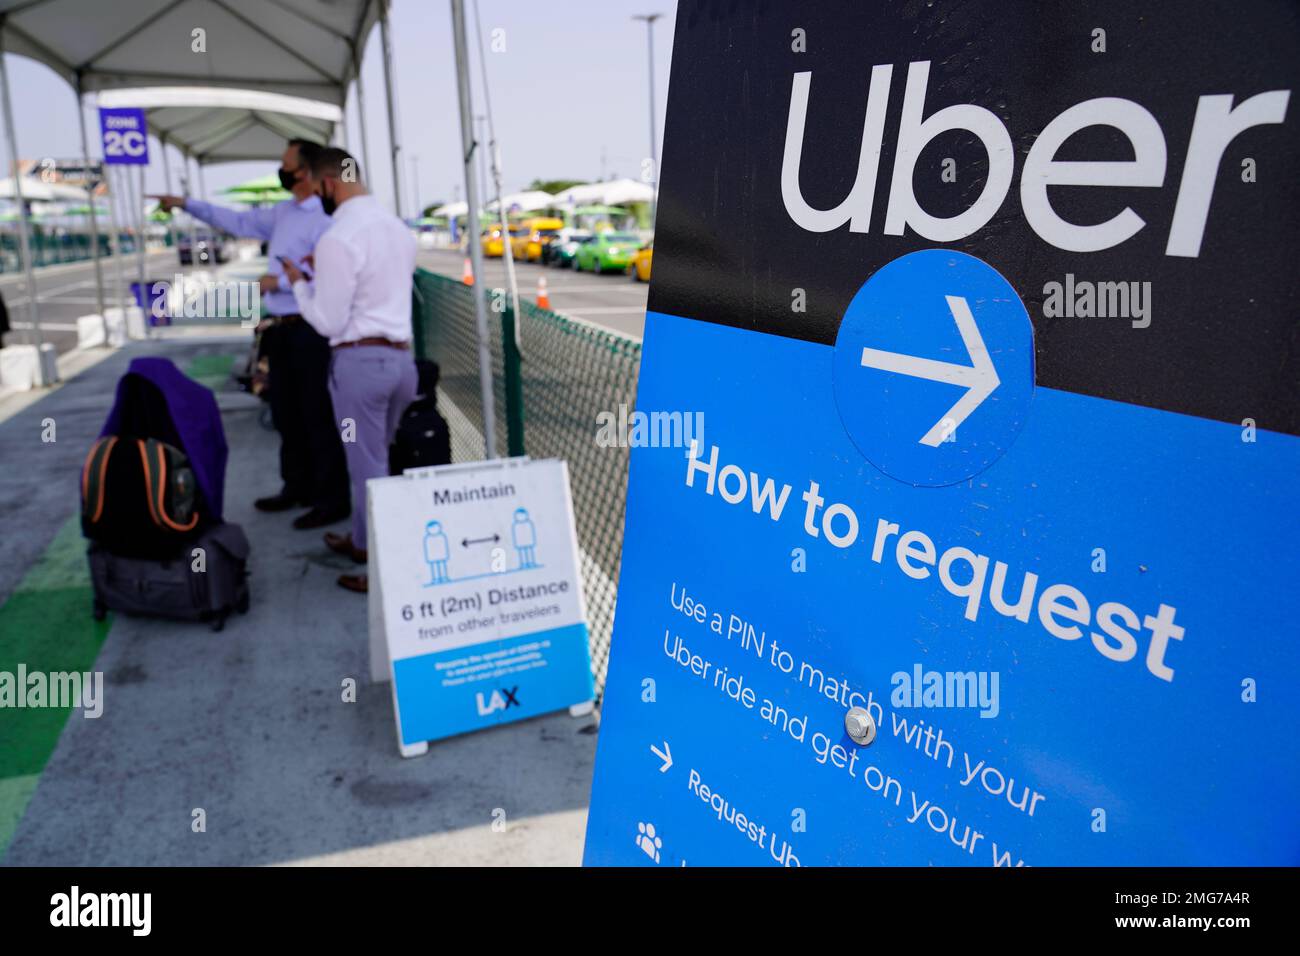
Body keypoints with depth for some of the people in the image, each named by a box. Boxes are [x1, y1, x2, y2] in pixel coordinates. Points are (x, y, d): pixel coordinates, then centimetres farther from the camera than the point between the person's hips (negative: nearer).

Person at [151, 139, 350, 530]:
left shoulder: (324, 218, -16)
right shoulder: (282, 212, 14)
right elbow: (240, 221, 28)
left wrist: (279, 281, -17)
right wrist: (186, 204, 29)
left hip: (309, 331, -10)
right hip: (283, 329, 10)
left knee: (317, 417, -4)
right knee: (287, 415, 17)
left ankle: (333, 500, 6)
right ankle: (297, 488, 30)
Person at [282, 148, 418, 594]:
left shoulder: (338, 239, -14)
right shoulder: (398, 227, 11)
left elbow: (328, 322, -13)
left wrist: (300, 284, 3)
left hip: (360, 360, -8)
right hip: (401, 356, 8)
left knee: (368, 467, 3)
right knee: (374, 460, 21)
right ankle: (364, 542, 37)